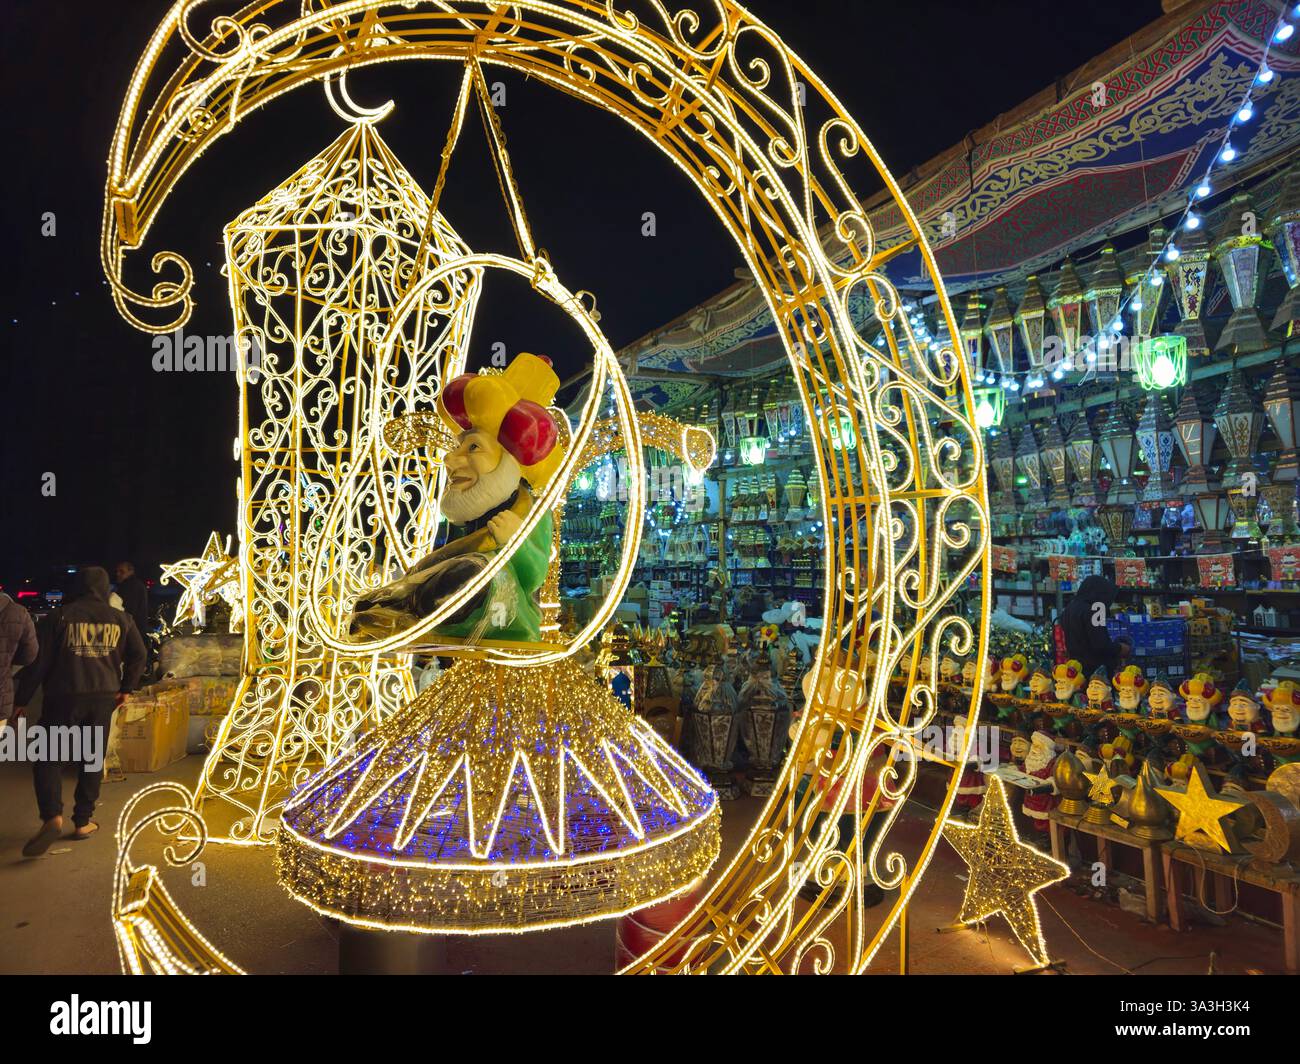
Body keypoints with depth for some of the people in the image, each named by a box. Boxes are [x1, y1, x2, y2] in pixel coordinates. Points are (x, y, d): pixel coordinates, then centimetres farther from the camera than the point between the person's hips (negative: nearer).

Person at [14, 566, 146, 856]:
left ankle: (52, 817, -12)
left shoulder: (60, 616, -4)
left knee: (48, 757, 6)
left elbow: (40, 660, -4)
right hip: (103, 698, 3)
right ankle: (83, 822, 16)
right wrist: (126, 688, 14)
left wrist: (22, 699, 3)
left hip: (64, 696, -2)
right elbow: (138, 655, 4)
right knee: (93, 759, 13)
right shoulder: (120, 619, 4)